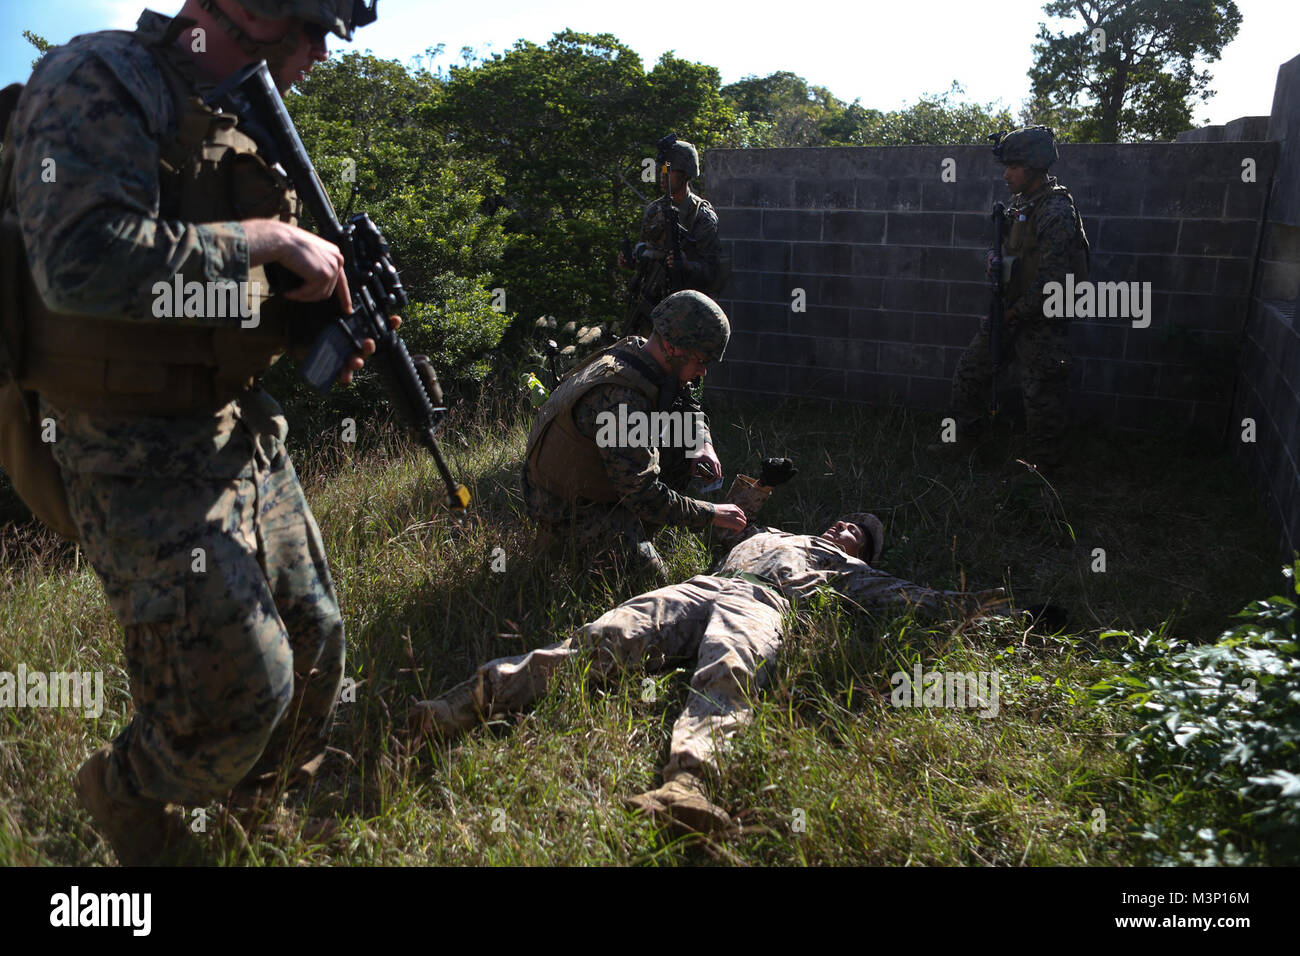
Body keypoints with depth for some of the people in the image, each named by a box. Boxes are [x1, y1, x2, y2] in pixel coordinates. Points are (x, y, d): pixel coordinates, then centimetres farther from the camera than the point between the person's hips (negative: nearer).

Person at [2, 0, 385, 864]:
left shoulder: (246, 121, 13)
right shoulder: (100, 79, -13)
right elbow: (83, 259, -29)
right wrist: (262, 238, -21)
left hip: (244, 430, 9)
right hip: (142, 456, -8)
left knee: (314, 640, 14)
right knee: (239, 686, -8)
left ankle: (267, 819, 41)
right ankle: (127, 803, 26)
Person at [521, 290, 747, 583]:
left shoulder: (636, 351, -6)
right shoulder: (619, 397, -35)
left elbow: (688, 407, 15)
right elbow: (643, 494, -32)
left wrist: (703, 443, -7)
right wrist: (710, 513, -22)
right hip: (566, 507, -9)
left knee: (687, 449, 2)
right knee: (651, 578, -20)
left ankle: (630, 532, 7)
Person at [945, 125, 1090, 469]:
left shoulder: (1057, 212, -21)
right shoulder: (1021, 200, 7)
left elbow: (1051, 279, -24)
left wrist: (1016, 313, -16)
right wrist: (996, 258, -2)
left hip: (1041, 318, -9)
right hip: (1010, 309, 9)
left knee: (1042, 393, 2)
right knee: (970, 370, 14)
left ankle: (1043, 466, 16)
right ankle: (964, 441, 31)